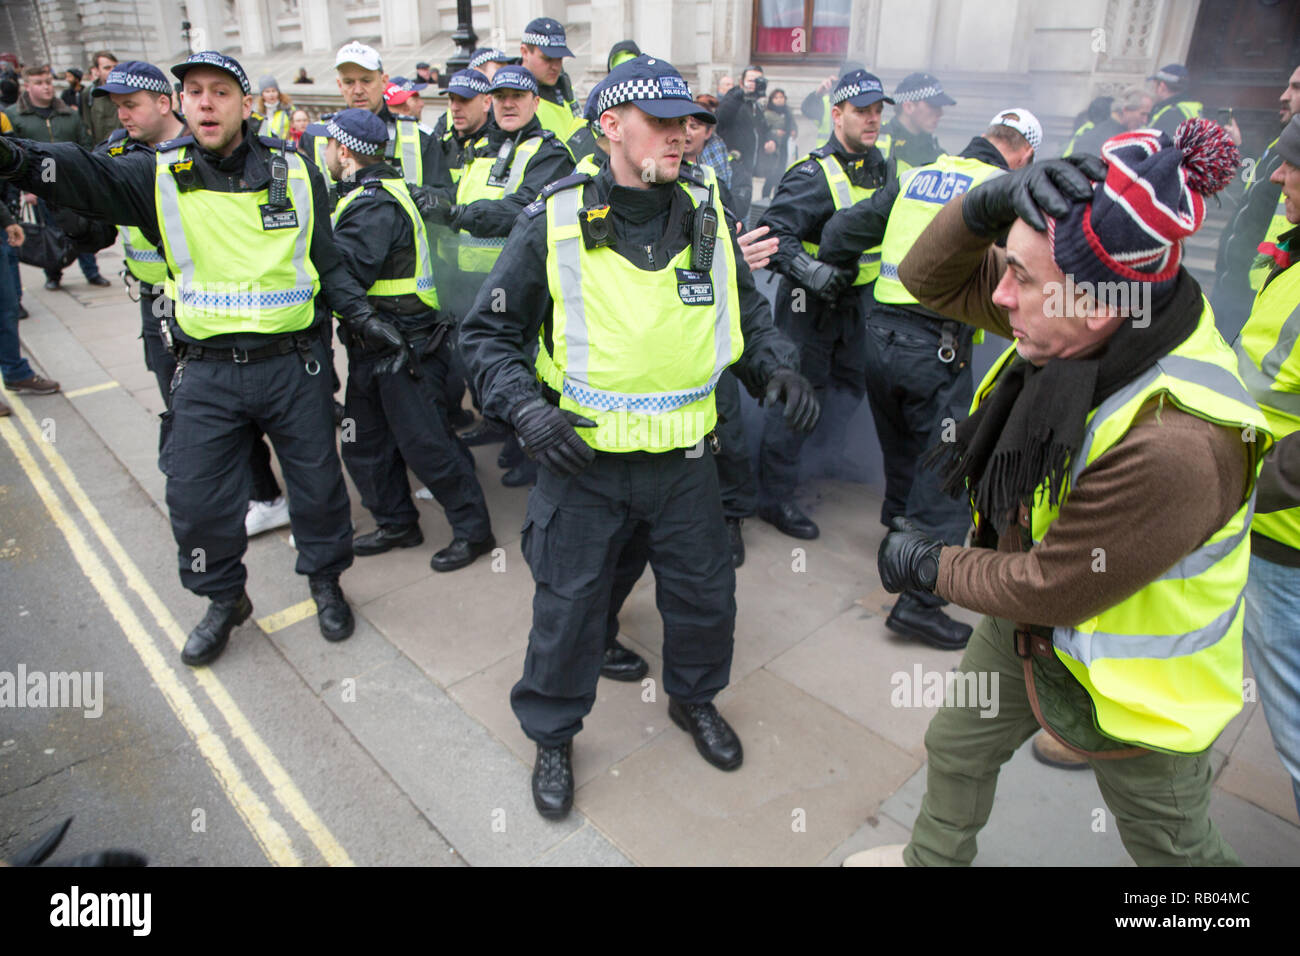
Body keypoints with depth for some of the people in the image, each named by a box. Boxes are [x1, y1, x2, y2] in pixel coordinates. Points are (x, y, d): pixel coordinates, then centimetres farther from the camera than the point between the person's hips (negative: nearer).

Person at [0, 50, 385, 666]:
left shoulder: (294, 174, 3)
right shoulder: (160, 176, 0)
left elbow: (327, 261, 9)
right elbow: (86, 175, -19)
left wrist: (363, 317, -2)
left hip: (294, 364, 0)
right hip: (205, 372, 1)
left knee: (318, 485, 10)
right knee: (195, 499, 6)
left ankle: (325, 580, 35)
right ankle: (224, 599, 31)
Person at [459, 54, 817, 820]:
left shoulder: (706, 216, 1)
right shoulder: (554, 222, -9)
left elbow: (748, 312, 16)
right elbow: (489, 332, -3)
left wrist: (777, 365, -3)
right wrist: (527, 408, -18)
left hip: (683, 458, 4)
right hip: (582, 457, -3)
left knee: (705, 592, 16)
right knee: (568, 604, 9)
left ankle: (694, 698, 47)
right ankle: (552, 736, 35)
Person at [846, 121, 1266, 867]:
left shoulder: (1176, 445, -40)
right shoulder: (1096, 328, -17)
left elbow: (1052, 588, -29)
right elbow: (933, 279, -10)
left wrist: (930, 566, -13)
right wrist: (990, 205, -30)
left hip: (1132, 685, -7)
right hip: (1025, 630, 7)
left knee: (1175, 849, 21)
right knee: (955, 748, 27)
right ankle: (933, 856, 56)